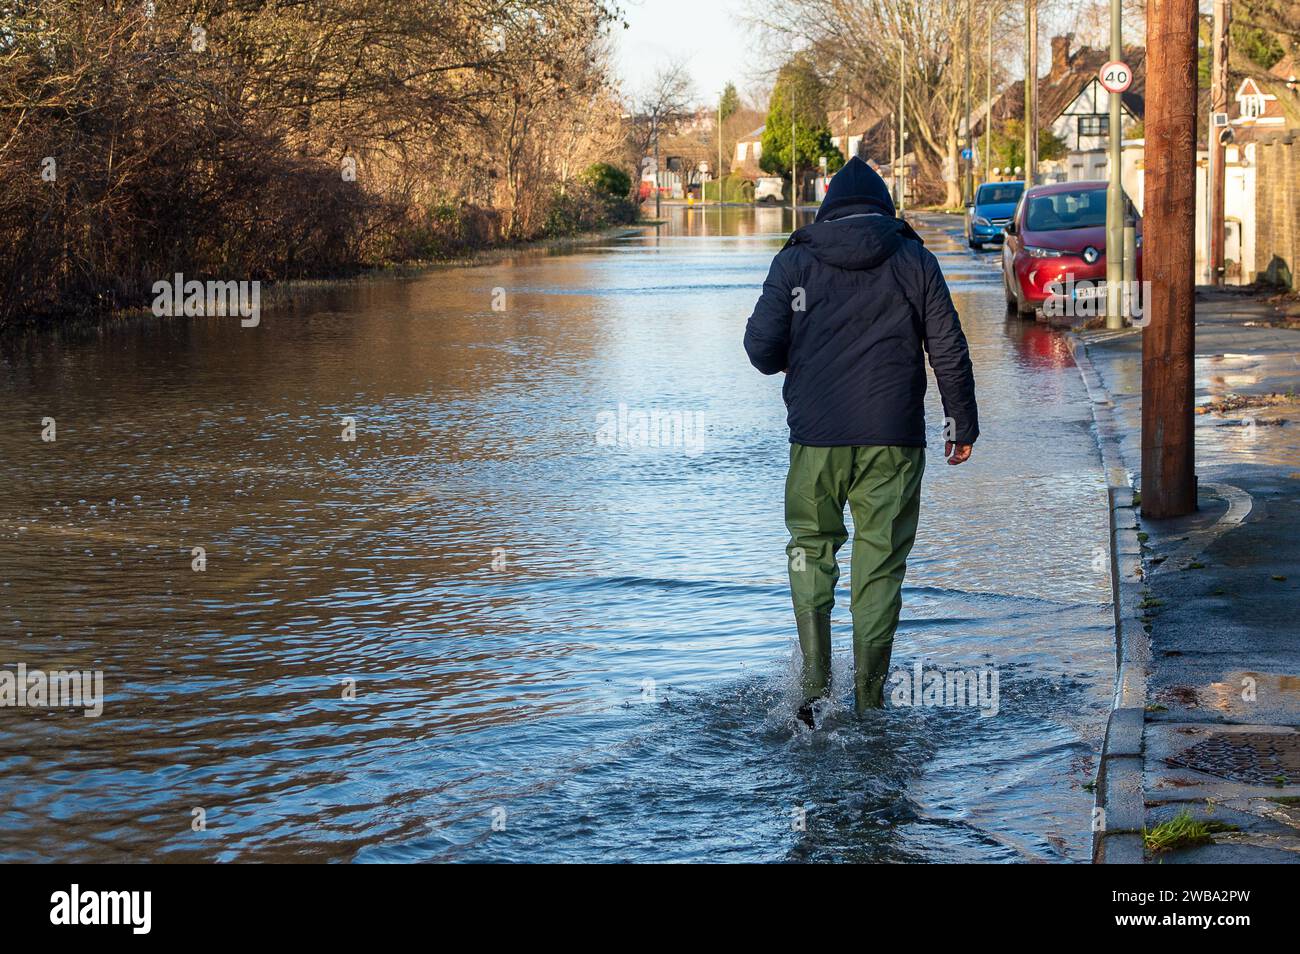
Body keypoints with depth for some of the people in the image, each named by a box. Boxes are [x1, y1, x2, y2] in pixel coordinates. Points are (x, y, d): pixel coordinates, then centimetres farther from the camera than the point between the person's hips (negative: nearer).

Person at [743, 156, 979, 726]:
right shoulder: (914, 262, 4)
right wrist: (962, 425, 12)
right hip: (894, 439, 0)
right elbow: (950, 352, 3)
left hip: (817, 436, 0)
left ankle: (815, 687, 3)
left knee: (811, 549, 16)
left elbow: (761, 347, -1)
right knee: (880, 564, 6)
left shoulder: (795, 261, 3)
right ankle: (869, 703, 8)